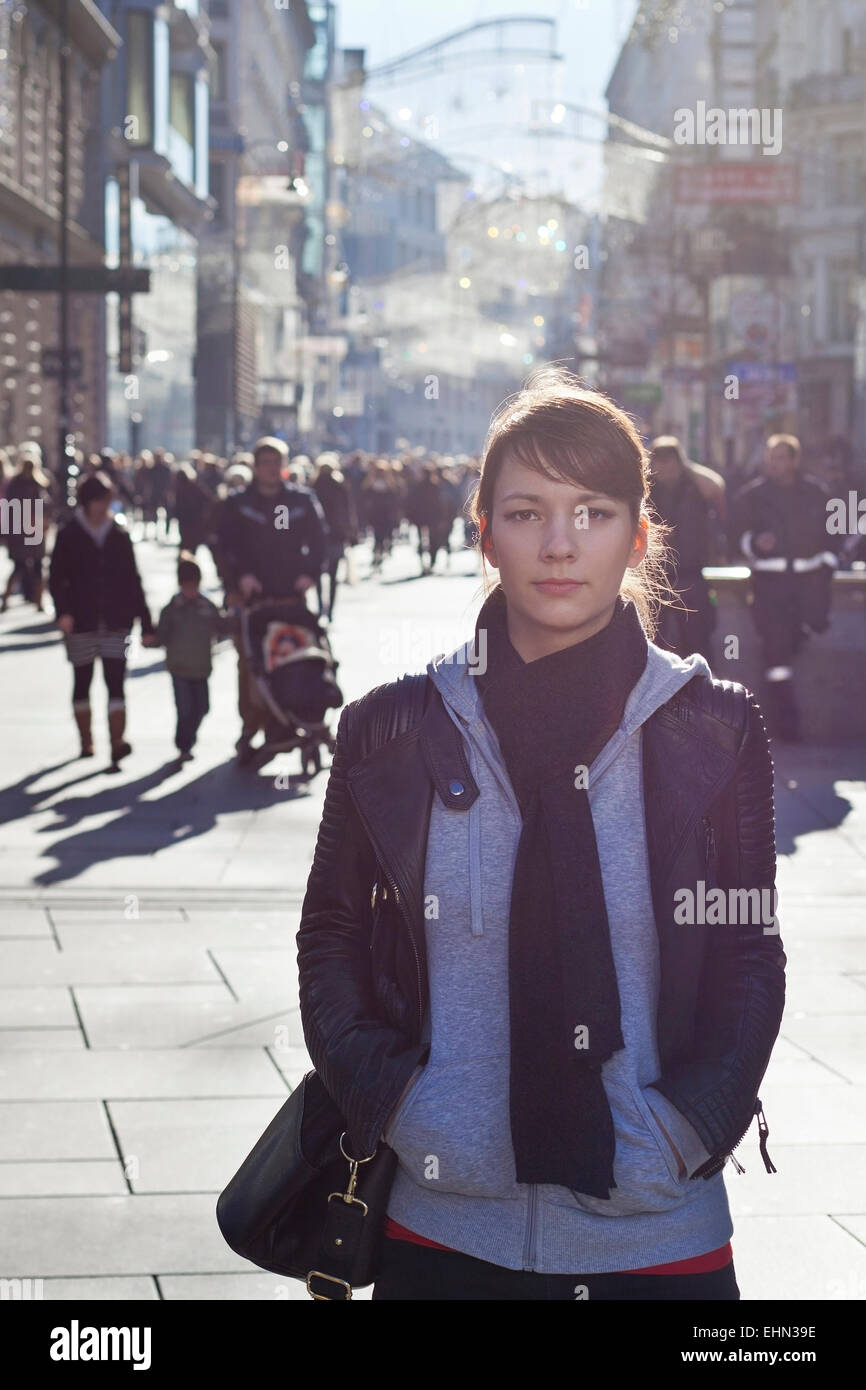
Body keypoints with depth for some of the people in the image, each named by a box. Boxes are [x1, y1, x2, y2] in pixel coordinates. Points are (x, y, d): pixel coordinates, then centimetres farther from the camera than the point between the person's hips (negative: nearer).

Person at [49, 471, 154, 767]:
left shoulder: (120, 535, 6)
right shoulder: (69, 536, 1)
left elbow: (133, 581, 10)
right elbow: (56, 578, -1)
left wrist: (146, 623, 8)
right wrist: (63, 611, -18)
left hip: (116, 621, 0)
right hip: (81, 623, 0)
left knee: (115, 683, -9)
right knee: (82, 682, 9)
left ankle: (117, 743, -19)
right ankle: (86, 742, 21)